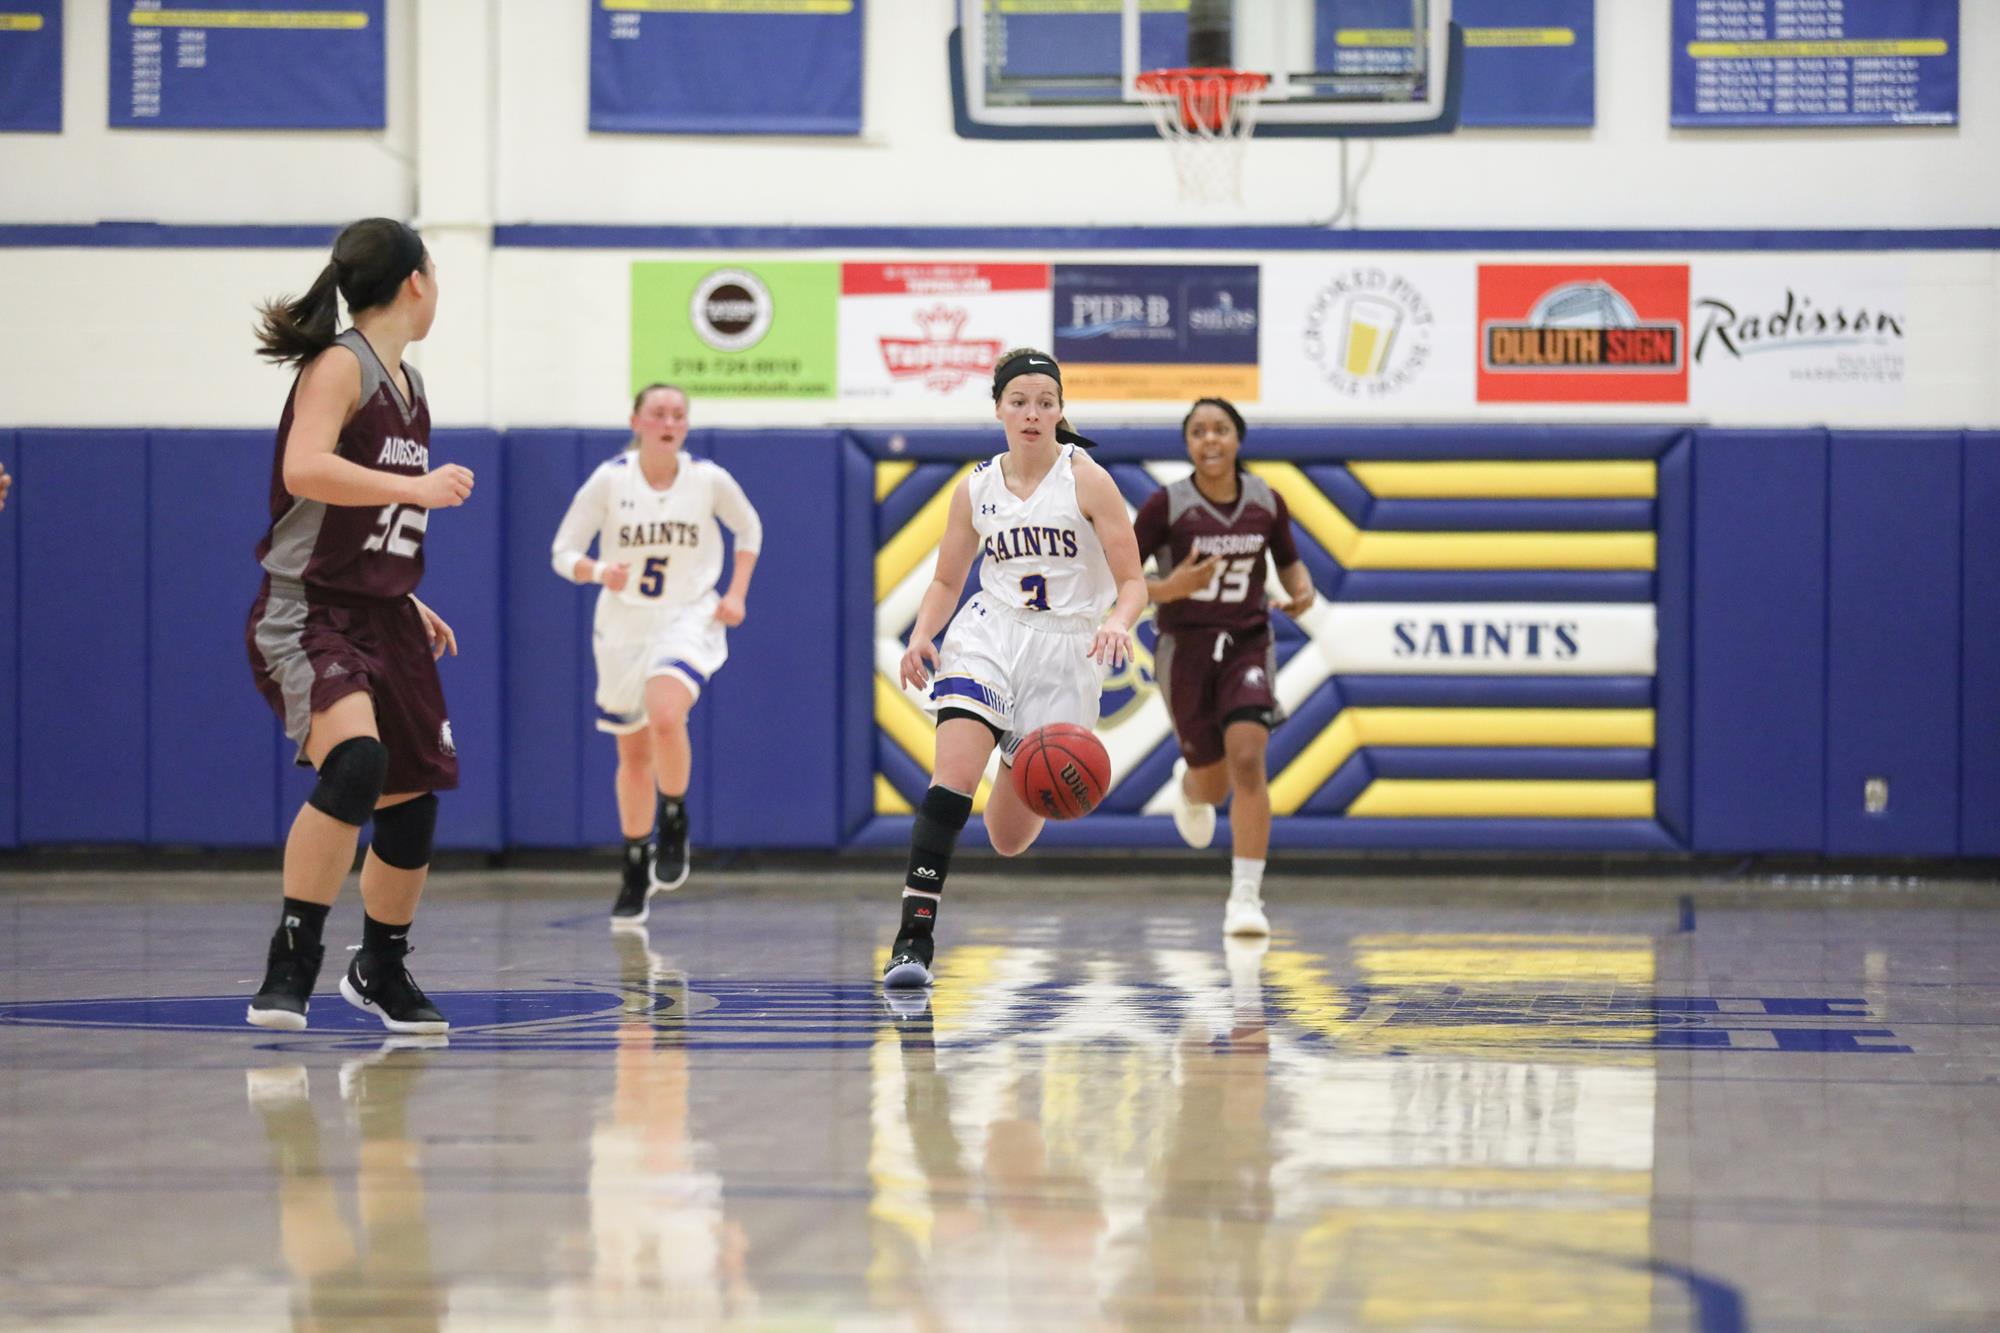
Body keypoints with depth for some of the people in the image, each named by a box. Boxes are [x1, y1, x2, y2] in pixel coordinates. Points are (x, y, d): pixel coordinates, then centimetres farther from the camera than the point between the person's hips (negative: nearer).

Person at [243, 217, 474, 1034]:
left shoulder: (408, 386, 16)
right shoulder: (340, 366, -11)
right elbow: (305, 470, -28)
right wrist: (418, 487, -26)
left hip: (382, 619, 9)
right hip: (308, 612, -9)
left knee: (412, 802, 12)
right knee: (355, 761, -31)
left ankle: (380, 973, 33)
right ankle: (289, 967, -26)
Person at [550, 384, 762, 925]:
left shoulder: (709, 480, -8)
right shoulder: (609, 480, -10)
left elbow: (749, 529, 11)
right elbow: (563, 553, -7)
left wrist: (736, 594, 0)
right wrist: (598, 572, -28)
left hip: (689, 620, -2)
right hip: (622, 626, 2)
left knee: (665, 716, -31)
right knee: (633, 755, 12)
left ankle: (674, 830, -8)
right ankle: (635, 877, 28)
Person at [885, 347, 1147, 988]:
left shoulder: (1086, 480, -4)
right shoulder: (976, 489, 5)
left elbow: (1133, 582, -4)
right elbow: (946, 582, 15)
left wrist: (1118, 622, -26)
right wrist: (921, 636, -5)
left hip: (1065, 652, -1)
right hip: (988, 638, 1)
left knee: (1009, 838, 3)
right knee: (954, 773, -27)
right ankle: (915, 935, -28)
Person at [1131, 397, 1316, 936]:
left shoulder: (1266, 503, -3)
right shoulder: (1166, 505, -12)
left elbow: (1290, 562, 13)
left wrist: (1303, 591, -10)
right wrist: (1167, 589, -27)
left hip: (1248, 647, 1)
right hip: (1185, 651, -1)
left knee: (1247, 760, -20)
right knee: (1215, 784, 8)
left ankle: (1246, 897, -17)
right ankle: (1189, 785, 49)